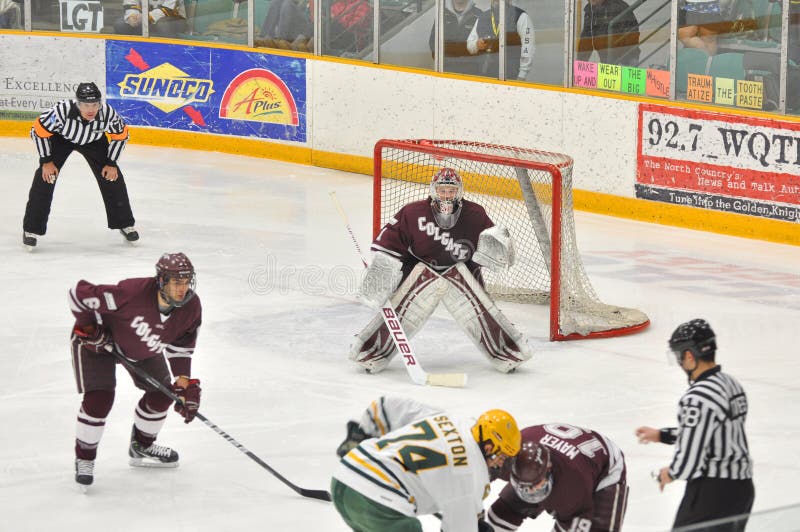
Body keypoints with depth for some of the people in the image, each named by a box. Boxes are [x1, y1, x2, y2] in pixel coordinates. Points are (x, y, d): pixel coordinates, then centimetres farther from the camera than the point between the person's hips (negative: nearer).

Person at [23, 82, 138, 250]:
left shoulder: (108, 113, -34)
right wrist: (46, 161, -21)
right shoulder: (62, 110, -41)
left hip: (93, 140, 2)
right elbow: (38, 131, -25)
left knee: (112, 177, -3)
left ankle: (124, 224, 17)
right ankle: (32, 229, -4)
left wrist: (111, 163, -11)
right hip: (60, 137, -2)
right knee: (45, 178, -15)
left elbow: (121, 135, -12)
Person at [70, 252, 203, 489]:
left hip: (142, 348, 6)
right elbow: (79, 294, -32)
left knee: (162, 394, 6)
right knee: (99, 398, -18)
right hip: (98, 340, -6)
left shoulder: (191, 307, -21)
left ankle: (141, 447, 33)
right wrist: (89, 328, -23)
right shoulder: (132, 292, -41)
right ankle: (84, 458, 4)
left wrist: (185, 383, -12)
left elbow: (181, 345, -5)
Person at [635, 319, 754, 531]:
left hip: (711, 494, -9)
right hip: (743, 487, 9)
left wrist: (670, 473, 1)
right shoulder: (731, 384, 7)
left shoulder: (697, 399, -22)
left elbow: (688, 461, -21)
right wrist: (662, 435, 23)